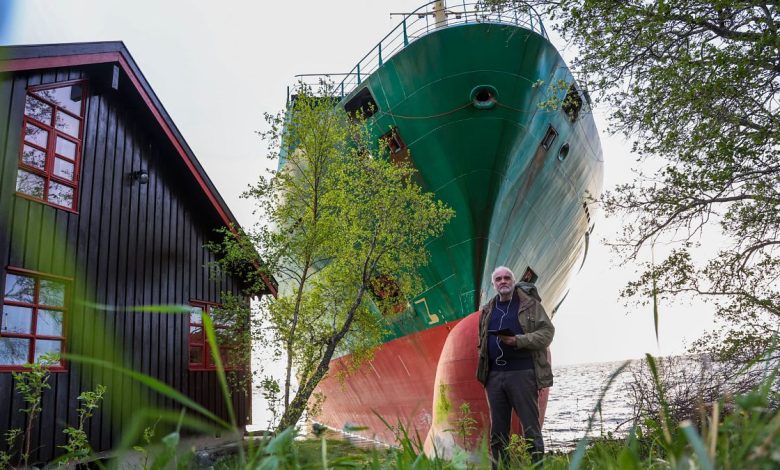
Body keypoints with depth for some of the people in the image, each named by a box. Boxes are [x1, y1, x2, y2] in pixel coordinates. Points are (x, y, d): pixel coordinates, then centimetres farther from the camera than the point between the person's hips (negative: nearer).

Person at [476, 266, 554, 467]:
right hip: (494, 375, 5)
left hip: (522, 373, -4)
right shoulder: (487, 310, 15)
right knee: (497, 430, 9)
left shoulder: (529, 303, 2)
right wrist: (483, 369, 11)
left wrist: (518, 341, -17)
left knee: (530, 427, -2)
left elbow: (547, 331, -5)